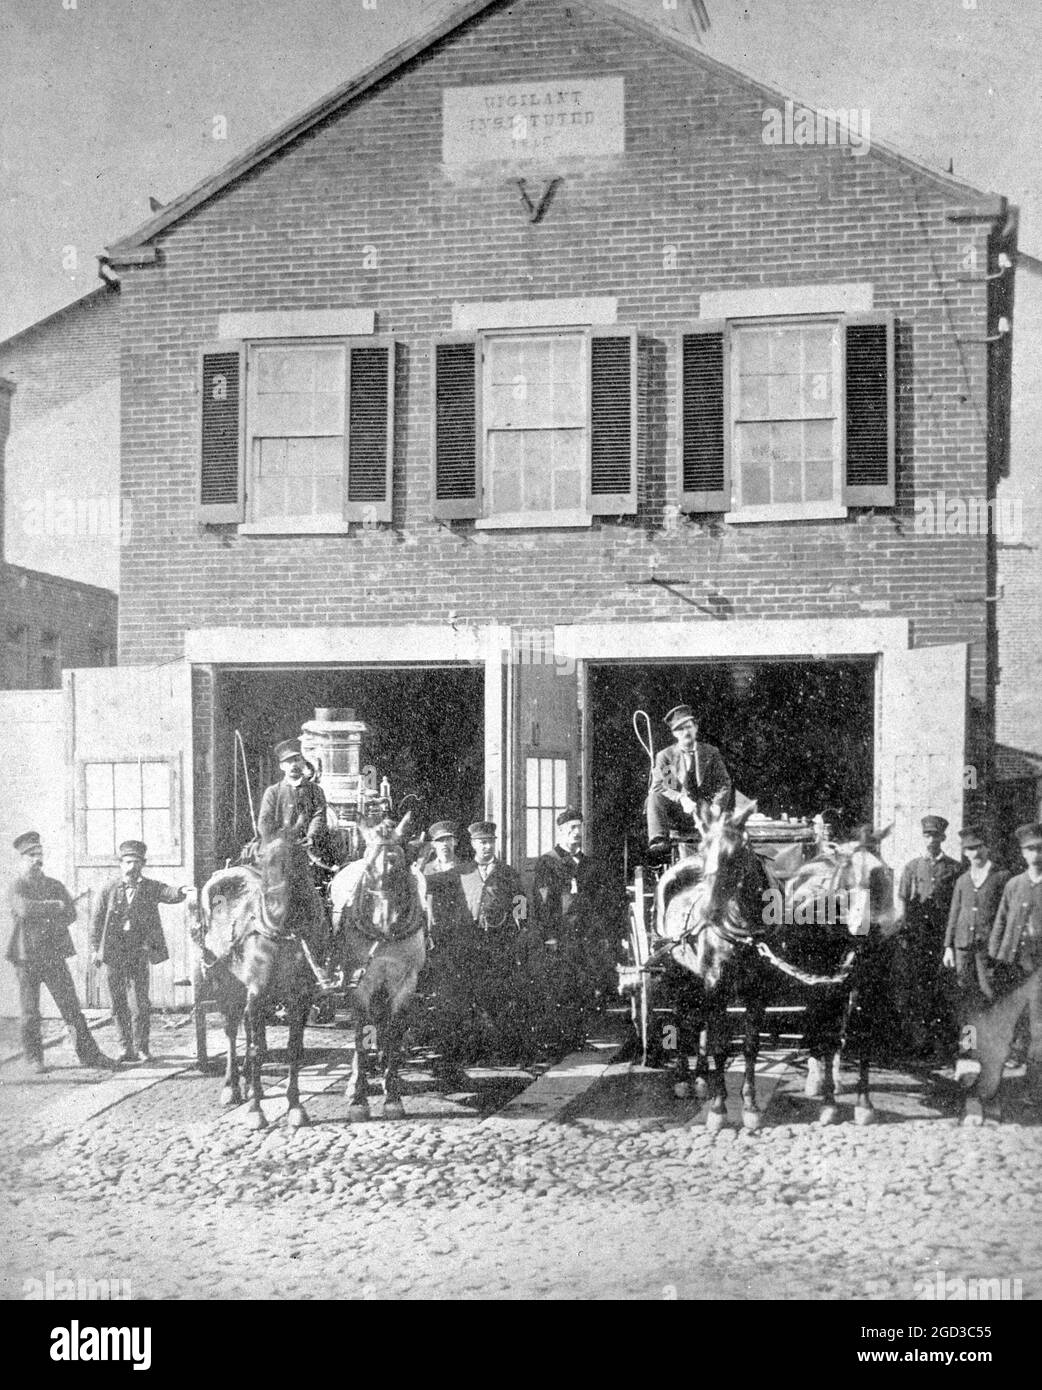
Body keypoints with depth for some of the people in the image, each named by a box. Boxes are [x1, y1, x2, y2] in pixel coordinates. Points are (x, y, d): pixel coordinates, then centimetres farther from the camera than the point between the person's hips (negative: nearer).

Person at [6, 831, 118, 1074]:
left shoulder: (55, 886, 13)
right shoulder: (16, 888, 1)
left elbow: (71, 914, 3)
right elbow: (25, 909, -20)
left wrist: (49, 922, -12)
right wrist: (54, 906, -9)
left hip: (54, 955, 3)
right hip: (27, 956, -3)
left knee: (72, 1008, 0)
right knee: (30, 1013, 3)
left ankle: (89, 1054, 2)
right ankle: (33, 1059, 15)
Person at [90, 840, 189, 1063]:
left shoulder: (150, 887, 3)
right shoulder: (109, 888, 3)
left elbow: (169, 894, -14)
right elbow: (97, 919, 5)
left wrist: (181, 893, -38)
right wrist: (95, 948, 0)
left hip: (140, 950, -1)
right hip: (114, 950, 1)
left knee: (140, 1001, -3)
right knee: (118, 1001, 6)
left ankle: (141, 1047, 6)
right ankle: (126, 1047, 15)